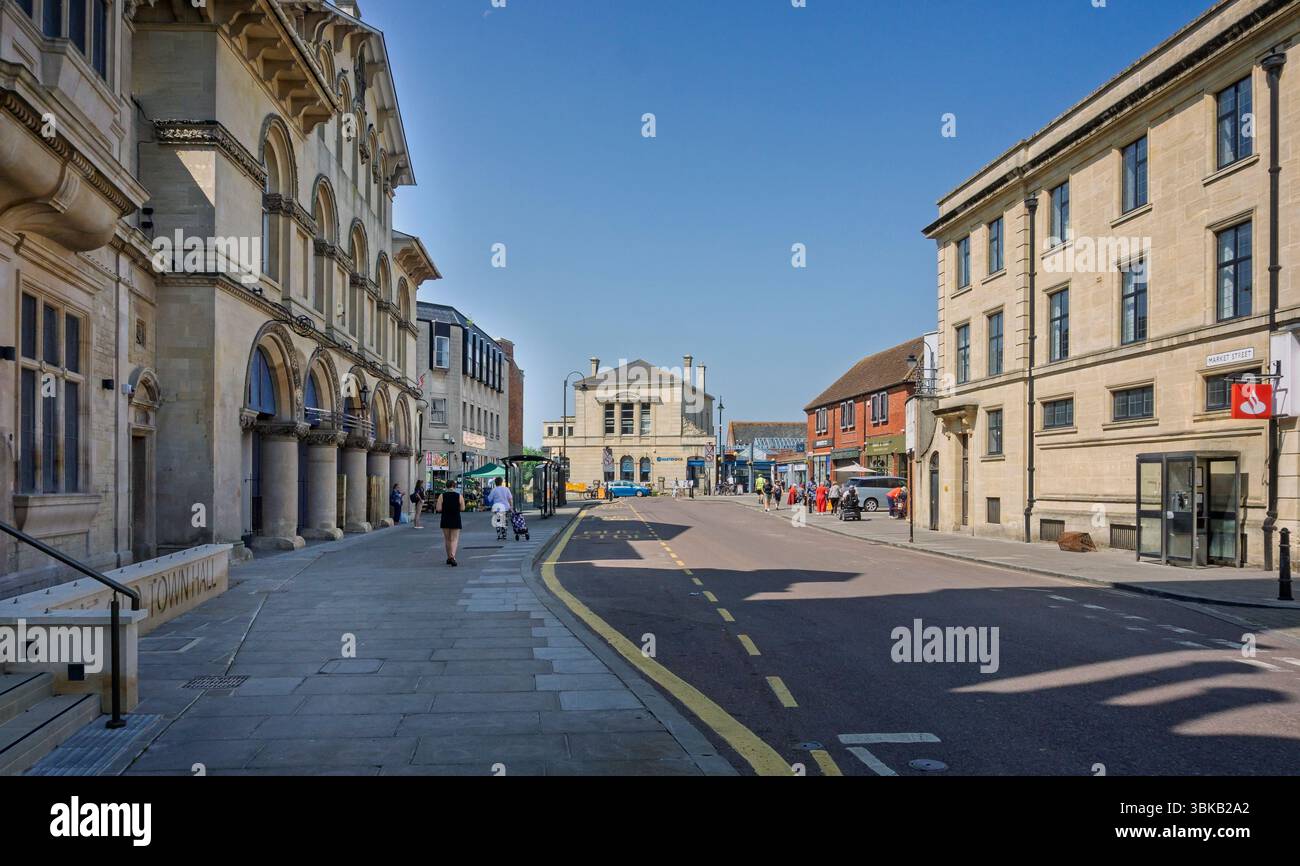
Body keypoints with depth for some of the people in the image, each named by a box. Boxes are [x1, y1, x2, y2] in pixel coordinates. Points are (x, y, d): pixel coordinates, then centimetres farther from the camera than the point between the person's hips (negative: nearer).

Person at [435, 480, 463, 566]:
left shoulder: (442, 496, -5)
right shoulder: (459, 495, -5)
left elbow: (438, 509, -9)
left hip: (445, 520, 1)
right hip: (456, 520, -1)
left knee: (447, 539, 15)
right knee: (454, 539, -2)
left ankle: (449, 557, 23)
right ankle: (452, 556, -20)